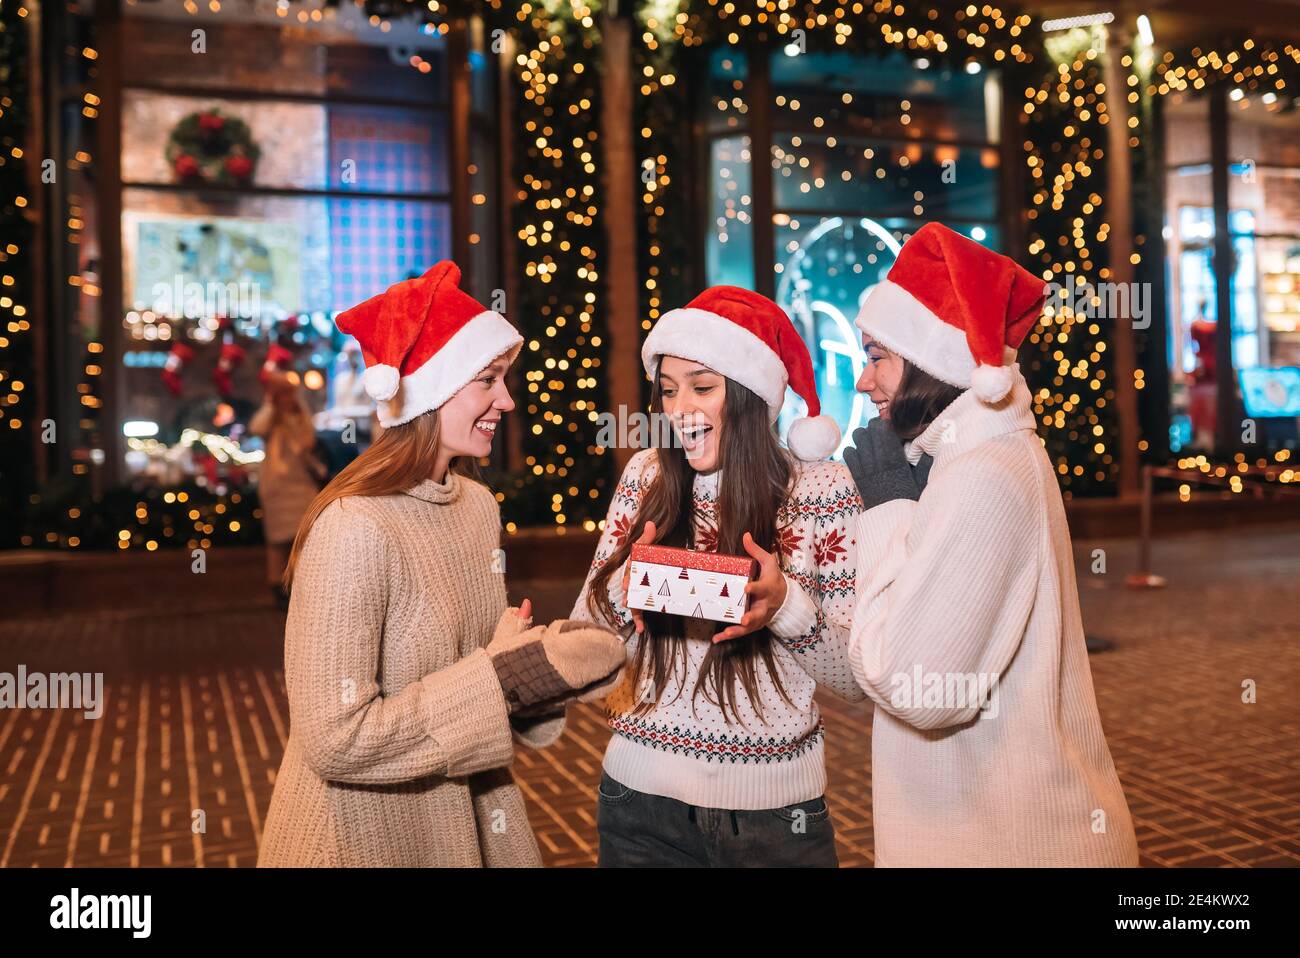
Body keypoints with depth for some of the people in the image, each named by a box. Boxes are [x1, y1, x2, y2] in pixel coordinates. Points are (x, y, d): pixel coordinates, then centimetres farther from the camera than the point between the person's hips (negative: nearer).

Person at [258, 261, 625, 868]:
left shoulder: (477, 504, -2)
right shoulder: (354, 529, -24)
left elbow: (473, 655, 6)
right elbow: (335, 742, -25)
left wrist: (546, 660, -13)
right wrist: (503, 678, -23)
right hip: (365, 836, -6)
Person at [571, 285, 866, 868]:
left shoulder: (822, 491, -10)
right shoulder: (646, 478, -2)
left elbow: (857, 681, -10)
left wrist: (785, 605, -26)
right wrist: (627, 588, -18)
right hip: (641, 798, 3)